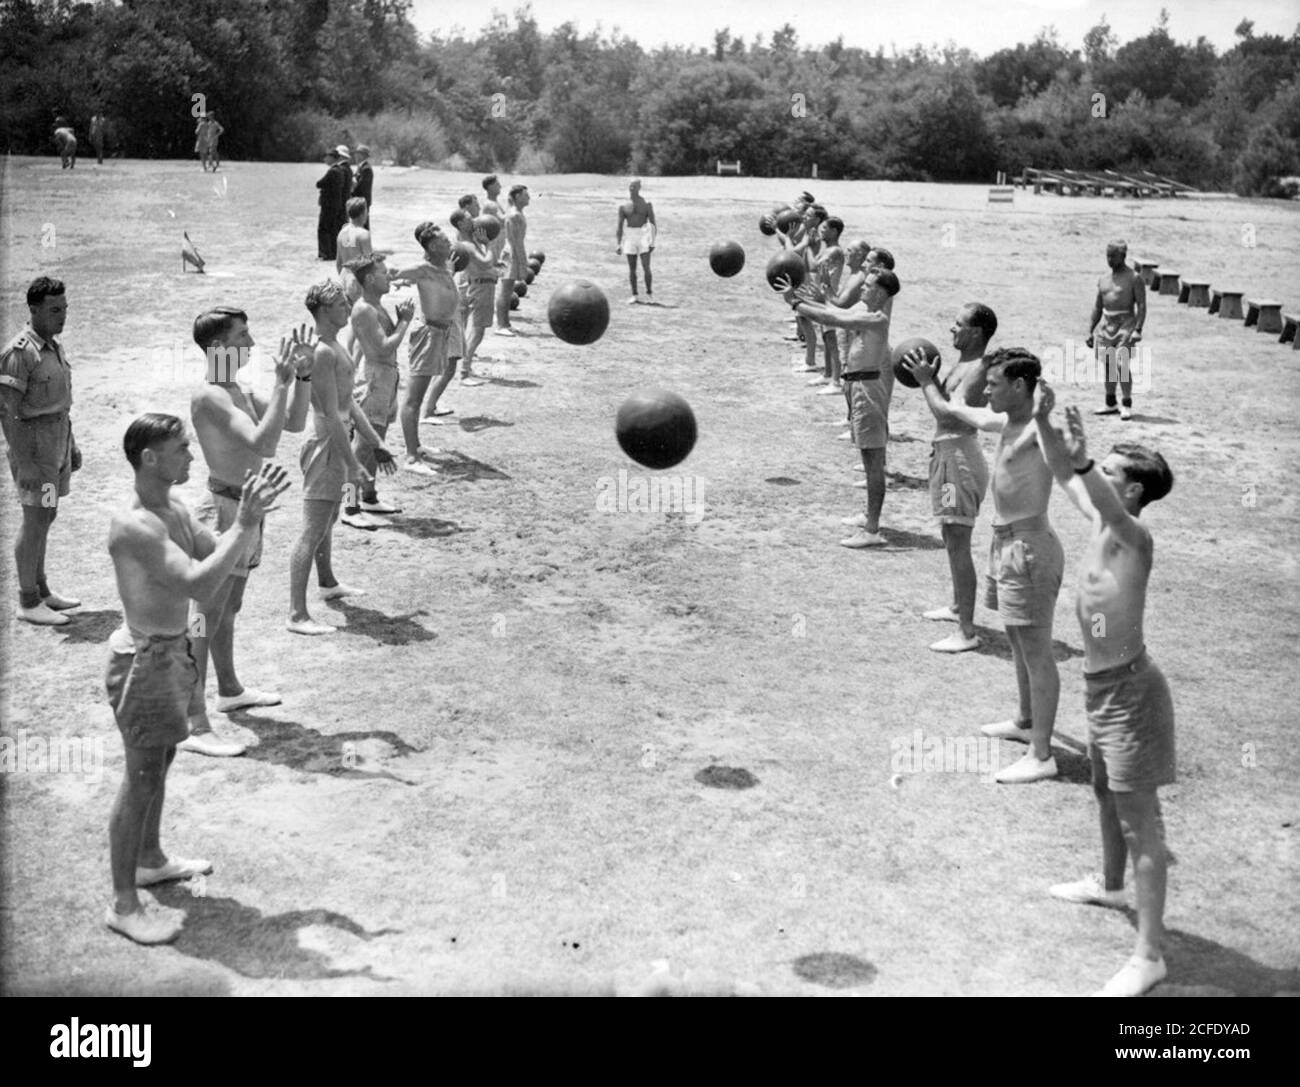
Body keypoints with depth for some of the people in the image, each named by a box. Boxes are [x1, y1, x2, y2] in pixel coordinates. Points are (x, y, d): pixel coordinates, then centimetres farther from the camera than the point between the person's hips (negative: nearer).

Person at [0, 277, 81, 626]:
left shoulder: (53, 344, 9)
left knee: (45, 517, 16)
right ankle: (28, 603, 6)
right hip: (33, 443, -9)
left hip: (57, 439, 9)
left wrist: (72, 445, 19)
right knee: (36, 521, -3)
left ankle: (40, 589, 27)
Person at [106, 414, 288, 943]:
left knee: (159, 762, 23)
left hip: (173, 649, 9)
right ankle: (124, 904, 11)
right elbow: (200, 584, -32)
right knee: (141, 779, 0)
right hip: (145, 657, -9)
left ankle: (150, 860, 43)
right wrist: (246, 523, -31)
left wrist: (250, 513, -4)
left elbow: (215, 555, 11)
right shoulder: (135, 525, -25)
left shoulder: (175, 510, 5)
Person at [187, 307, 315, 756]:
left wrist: (303, 374, 3)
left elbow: (294, 422, 15)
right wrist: (282, 382, -27)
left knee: (229, 609, 24)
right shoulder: (209, 397, -20)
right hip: (226, 509, -10)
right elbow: (263, 444, -31)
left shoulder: (237, 391, 11)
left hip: (246, 508, 10)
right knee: (206, 619, -8)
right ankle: (194, 726, -6)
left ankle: (229, 690, 41)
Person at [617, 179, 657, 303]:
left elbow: (653, 223, 0)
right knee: (632, 269, 4)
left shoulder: (646, 204, 3)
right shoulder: (623, 206, 7)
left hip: (643, 235, -2)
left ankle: (649, 292, 6)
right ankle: (634, 295, 12)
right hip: (629, 236, 2)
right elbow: (620, 226, 9)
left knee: (646, 267, -10)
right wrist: (619, 244, 4)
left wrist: (652, 241, -9)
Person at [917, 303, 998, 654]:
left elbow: (951, 415, -29)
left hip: (960, 454, -11)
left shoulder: (978, 370, -19)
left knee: (958, 544, -9)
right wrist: (930, 377, 8)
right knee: (950, 537, 23)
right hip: (945, 451, 11)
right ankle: (958, 607, 40)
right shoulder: (961, 364, 11)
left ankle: (967, 632, -6)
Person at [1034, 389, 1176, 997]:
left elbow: (1108, 505, -46)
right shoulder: (1101, 522, 1)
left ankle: (1149, 954, 2)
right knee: (1106, 793, 28)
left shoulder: (1132, 537, -23)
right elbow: (1065, 476, 10)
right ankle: (1110, 884, 52)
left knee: (1139, 821, -4)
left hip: (1129, 689, -10)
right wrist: (1042, 422, -4)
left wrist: (1084, 462, -61)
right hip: (1102, 686, 10)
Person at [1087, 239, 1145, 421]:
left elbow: (1142, 305, -9)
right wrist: (1090, 331, 13)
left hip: (1125, 324, -6)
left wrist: (1138, 330, -20)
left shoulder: (1134, 278, -4)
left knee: (1121, 364, -14)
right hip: (1105, 324, 6)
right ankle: (1110, 404, 17)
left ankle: (1127, 405, -8)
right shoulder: (1103, 280, 14)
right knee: (1107, 365, 7)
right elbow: (1097, 307, 19)